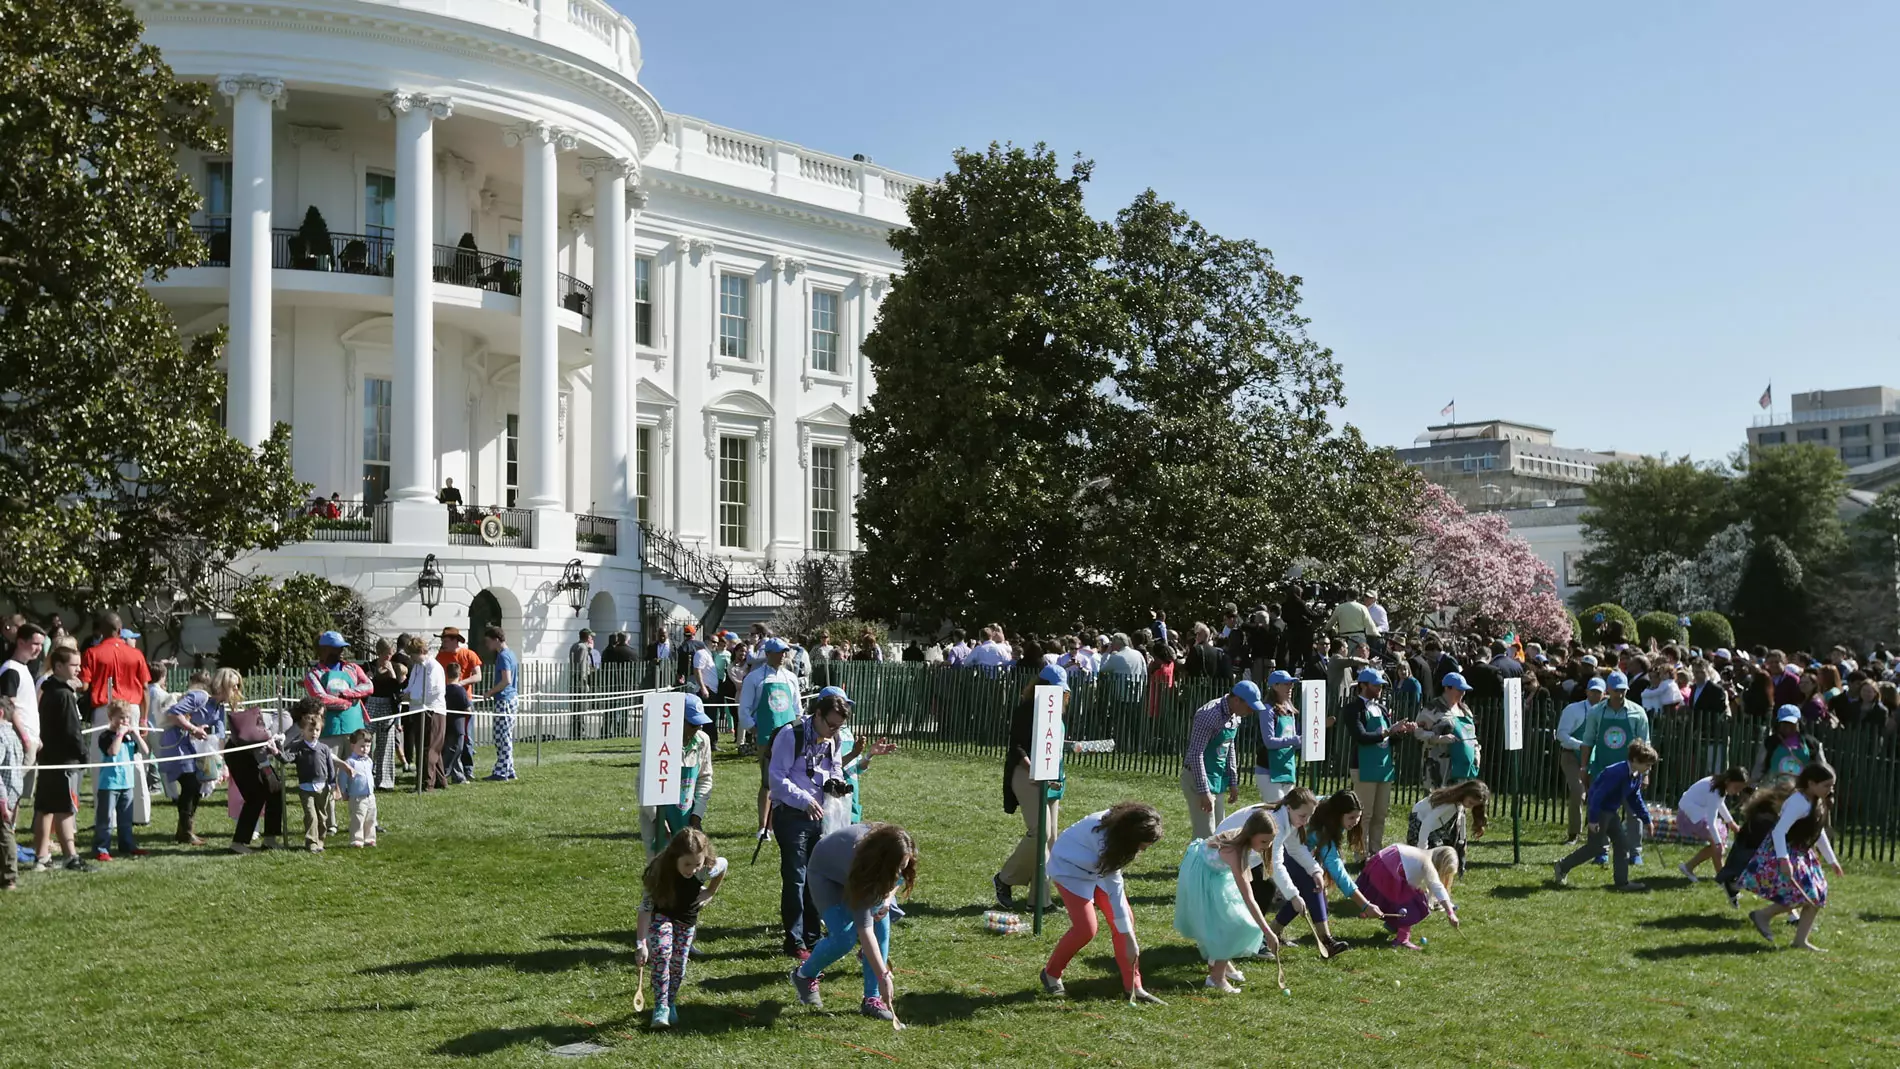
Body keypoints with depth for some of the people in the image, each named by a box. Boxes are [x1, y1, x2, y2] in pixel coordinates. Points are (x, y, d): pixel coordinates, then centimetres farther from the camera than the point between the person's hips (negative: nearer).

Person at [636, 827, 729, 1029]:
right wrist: (641, 943, -38)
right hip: (661, 915, -2)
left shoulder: (708, 869, -29)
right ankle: (660, 1006, -20)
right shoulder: (660, 872, -34)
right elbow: (646, 907, -33)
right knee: (662, 953, -23)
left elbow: (723, 864, -4)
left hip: (687, 919, 3)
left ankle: (671, 1003, 26)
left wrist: (710, 893, -4)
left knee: (679, 963, 3)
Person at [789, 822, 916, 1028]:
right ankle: (804, 974, 9)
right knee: (844, 938, -19)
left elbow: (898, 876, -2)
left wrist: (887, 898, -22)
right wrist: (883, 976, -43)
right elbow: (864, 929, -43)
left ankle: (872, 999, -2)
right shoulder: (861, 869, -44)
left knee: (882, 928, -11)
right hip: (827, 874, -6)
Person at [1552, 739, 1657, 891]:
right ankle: (1562, 867, 9)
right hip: (1599, 810, -9)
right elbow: (1599, 795, -27)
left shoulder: (1636, 776, 2)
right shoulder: (1618, 773, -28)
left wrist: (1646, 819, 13)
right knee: (1595, 846, -4)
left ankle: (1622, 882, 10)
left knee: (1622, 843, 6)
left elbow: (1635, 800, 17)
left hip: (1610, 812, 9)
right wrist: (1593, 819, -26)